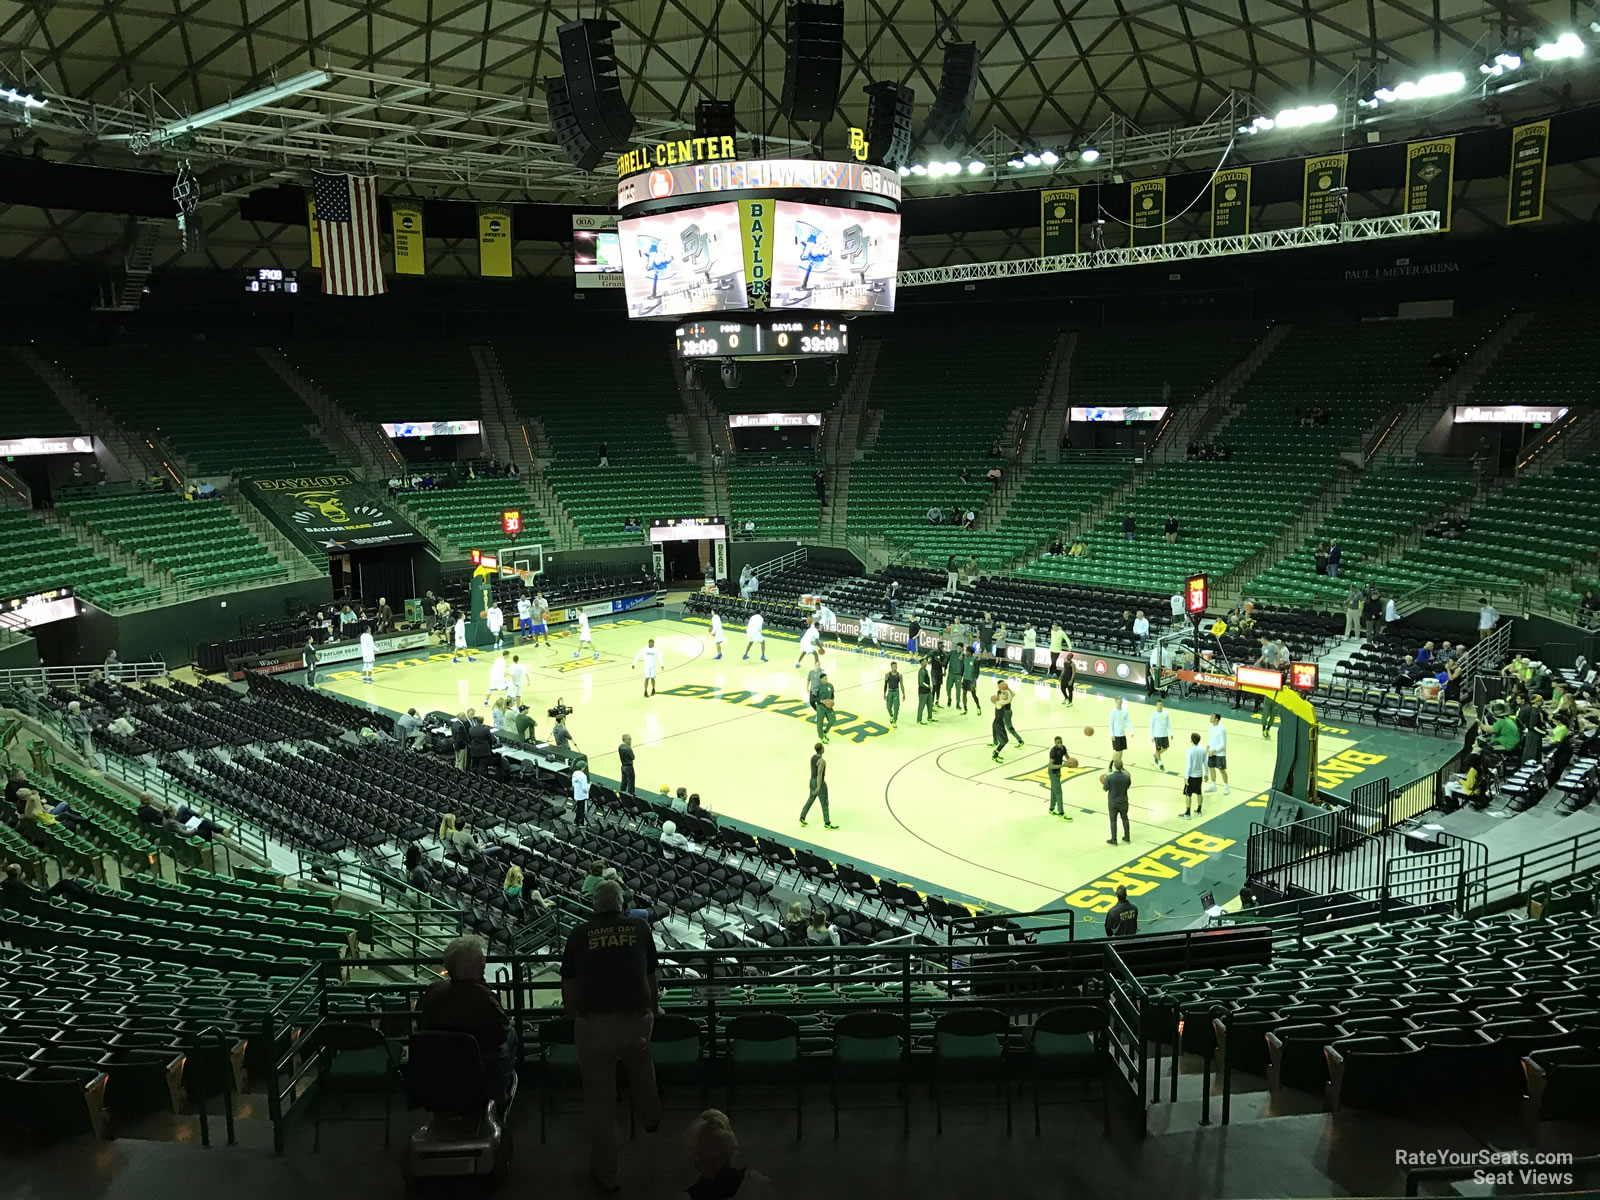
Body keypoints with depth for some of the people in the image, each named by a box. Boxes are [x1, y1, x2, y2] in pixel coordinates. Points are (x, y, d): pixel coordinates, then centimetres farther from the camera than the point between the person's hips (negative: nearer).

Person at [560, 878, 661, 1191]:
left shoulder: (579, 934, 2)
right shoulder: (640, 927, 3)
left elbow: (568, 985, 11)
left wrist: (573, 1016, 30)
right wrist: (655, 1008, 32)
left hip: (593, 1026, -1)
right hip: (637, 1021, 2)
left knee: (600, 1100, 15)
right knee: (640, 1057, 36)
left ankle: (605, 1171, 27)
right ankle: (651, 1117, 54)